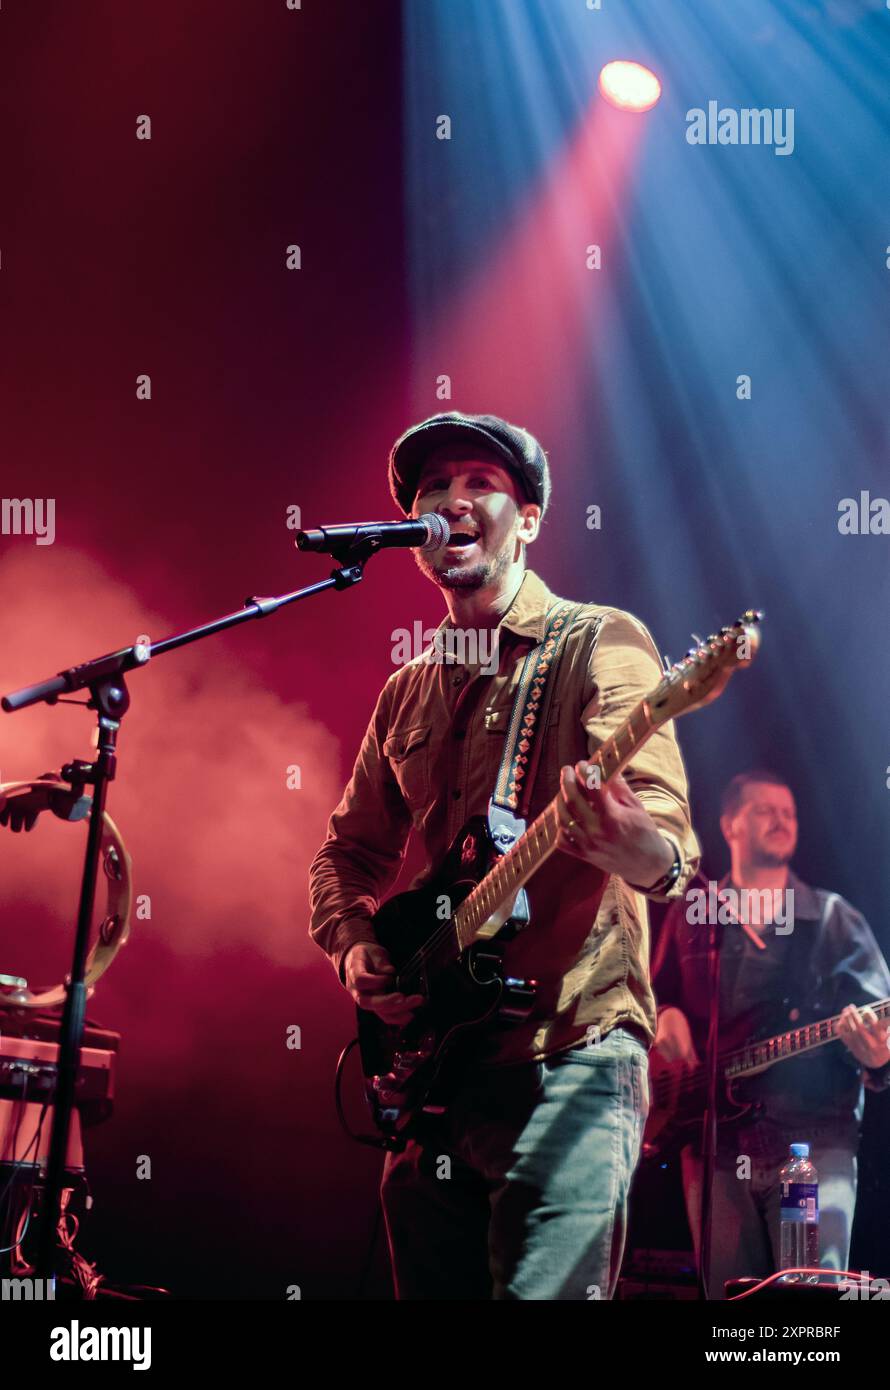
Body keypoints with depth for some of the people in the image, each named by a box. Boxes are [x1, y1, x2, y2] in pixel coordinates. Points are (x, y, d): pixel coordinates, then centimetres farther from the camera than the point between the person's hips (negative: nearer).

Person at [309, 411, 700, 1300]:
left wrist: (646, 851, -42)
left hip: (567, 1056, -7)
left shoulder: (597, 644, -3)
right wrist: (353, 949, 3)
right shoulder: (409, 692, 18)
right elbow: (349, 848, 24)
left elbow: (662, 811, -18)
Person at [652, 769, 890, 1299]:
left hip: (814, 1138, -2)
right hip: (714, 1140, 2)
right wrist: (665, 1015, -1)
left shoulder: (834, 918, 8)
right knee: (726, 1293, 5)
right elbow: (657, 993, 22)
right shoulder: (690, 913, 14)